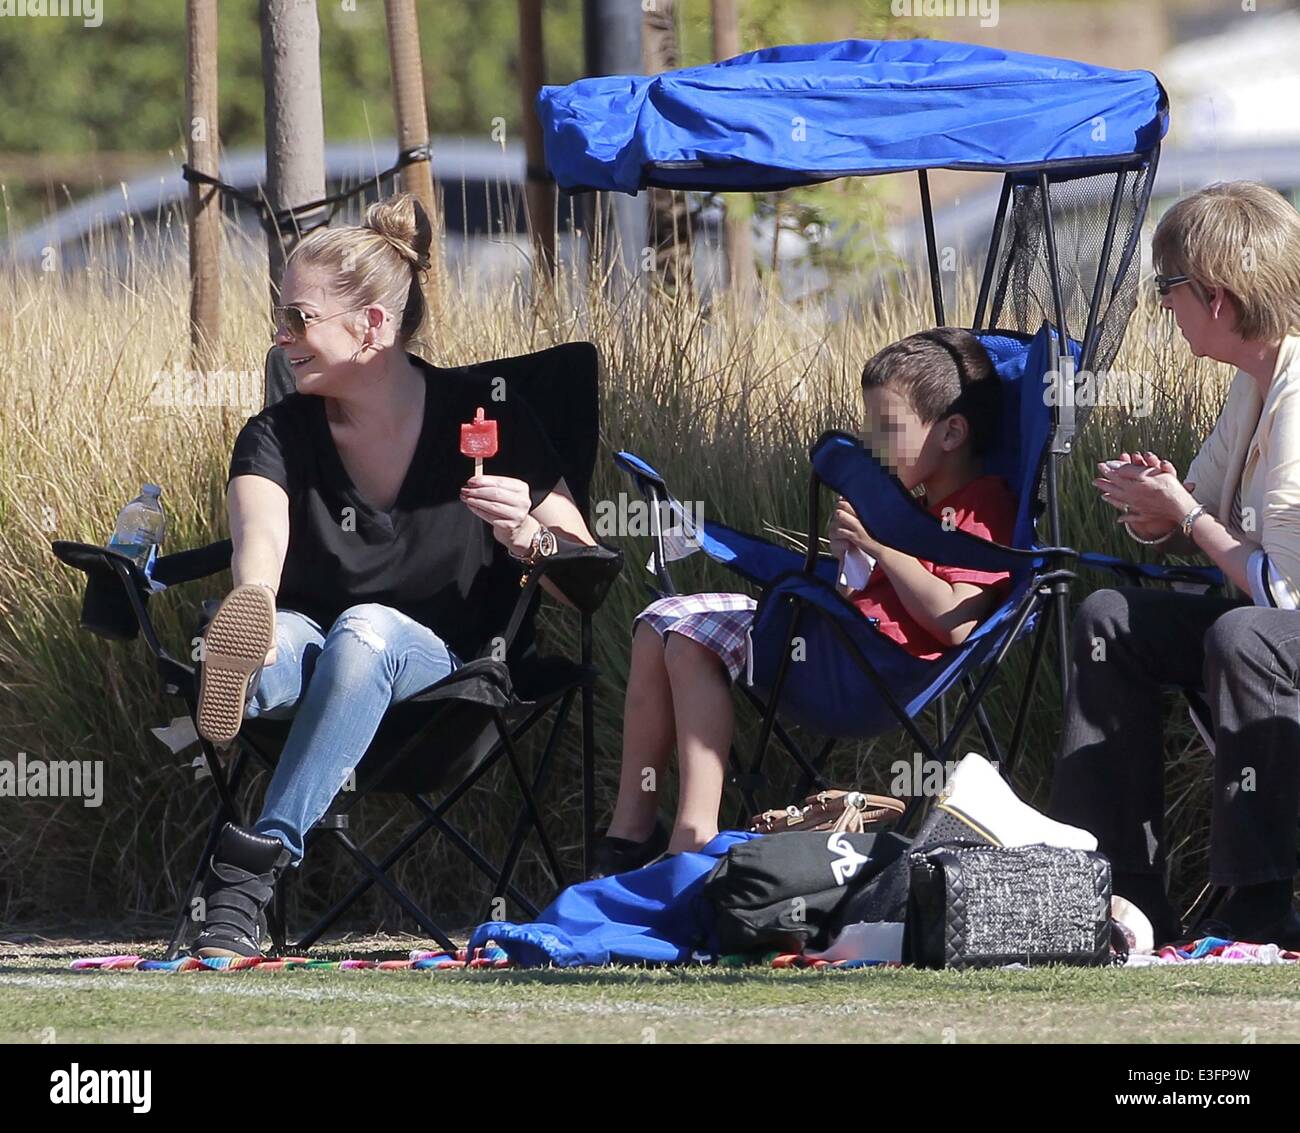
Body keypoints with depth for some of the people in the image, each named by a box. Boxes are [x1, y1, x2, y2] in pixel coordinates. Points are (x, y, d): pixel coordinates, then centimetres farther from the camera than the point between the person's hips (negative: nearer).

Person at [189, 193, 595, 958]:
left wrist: (525, 537, -24)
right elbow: (260, 541, -20)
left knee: (365, 630, -36)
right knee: (270, 643, -33)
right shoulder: (278, 437, 3)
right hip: (310, 644, 2)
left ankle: (259, 864, -48)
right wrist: (250, 606, -44)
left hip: (447, 664, -2)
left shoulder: (482, 417, -1)